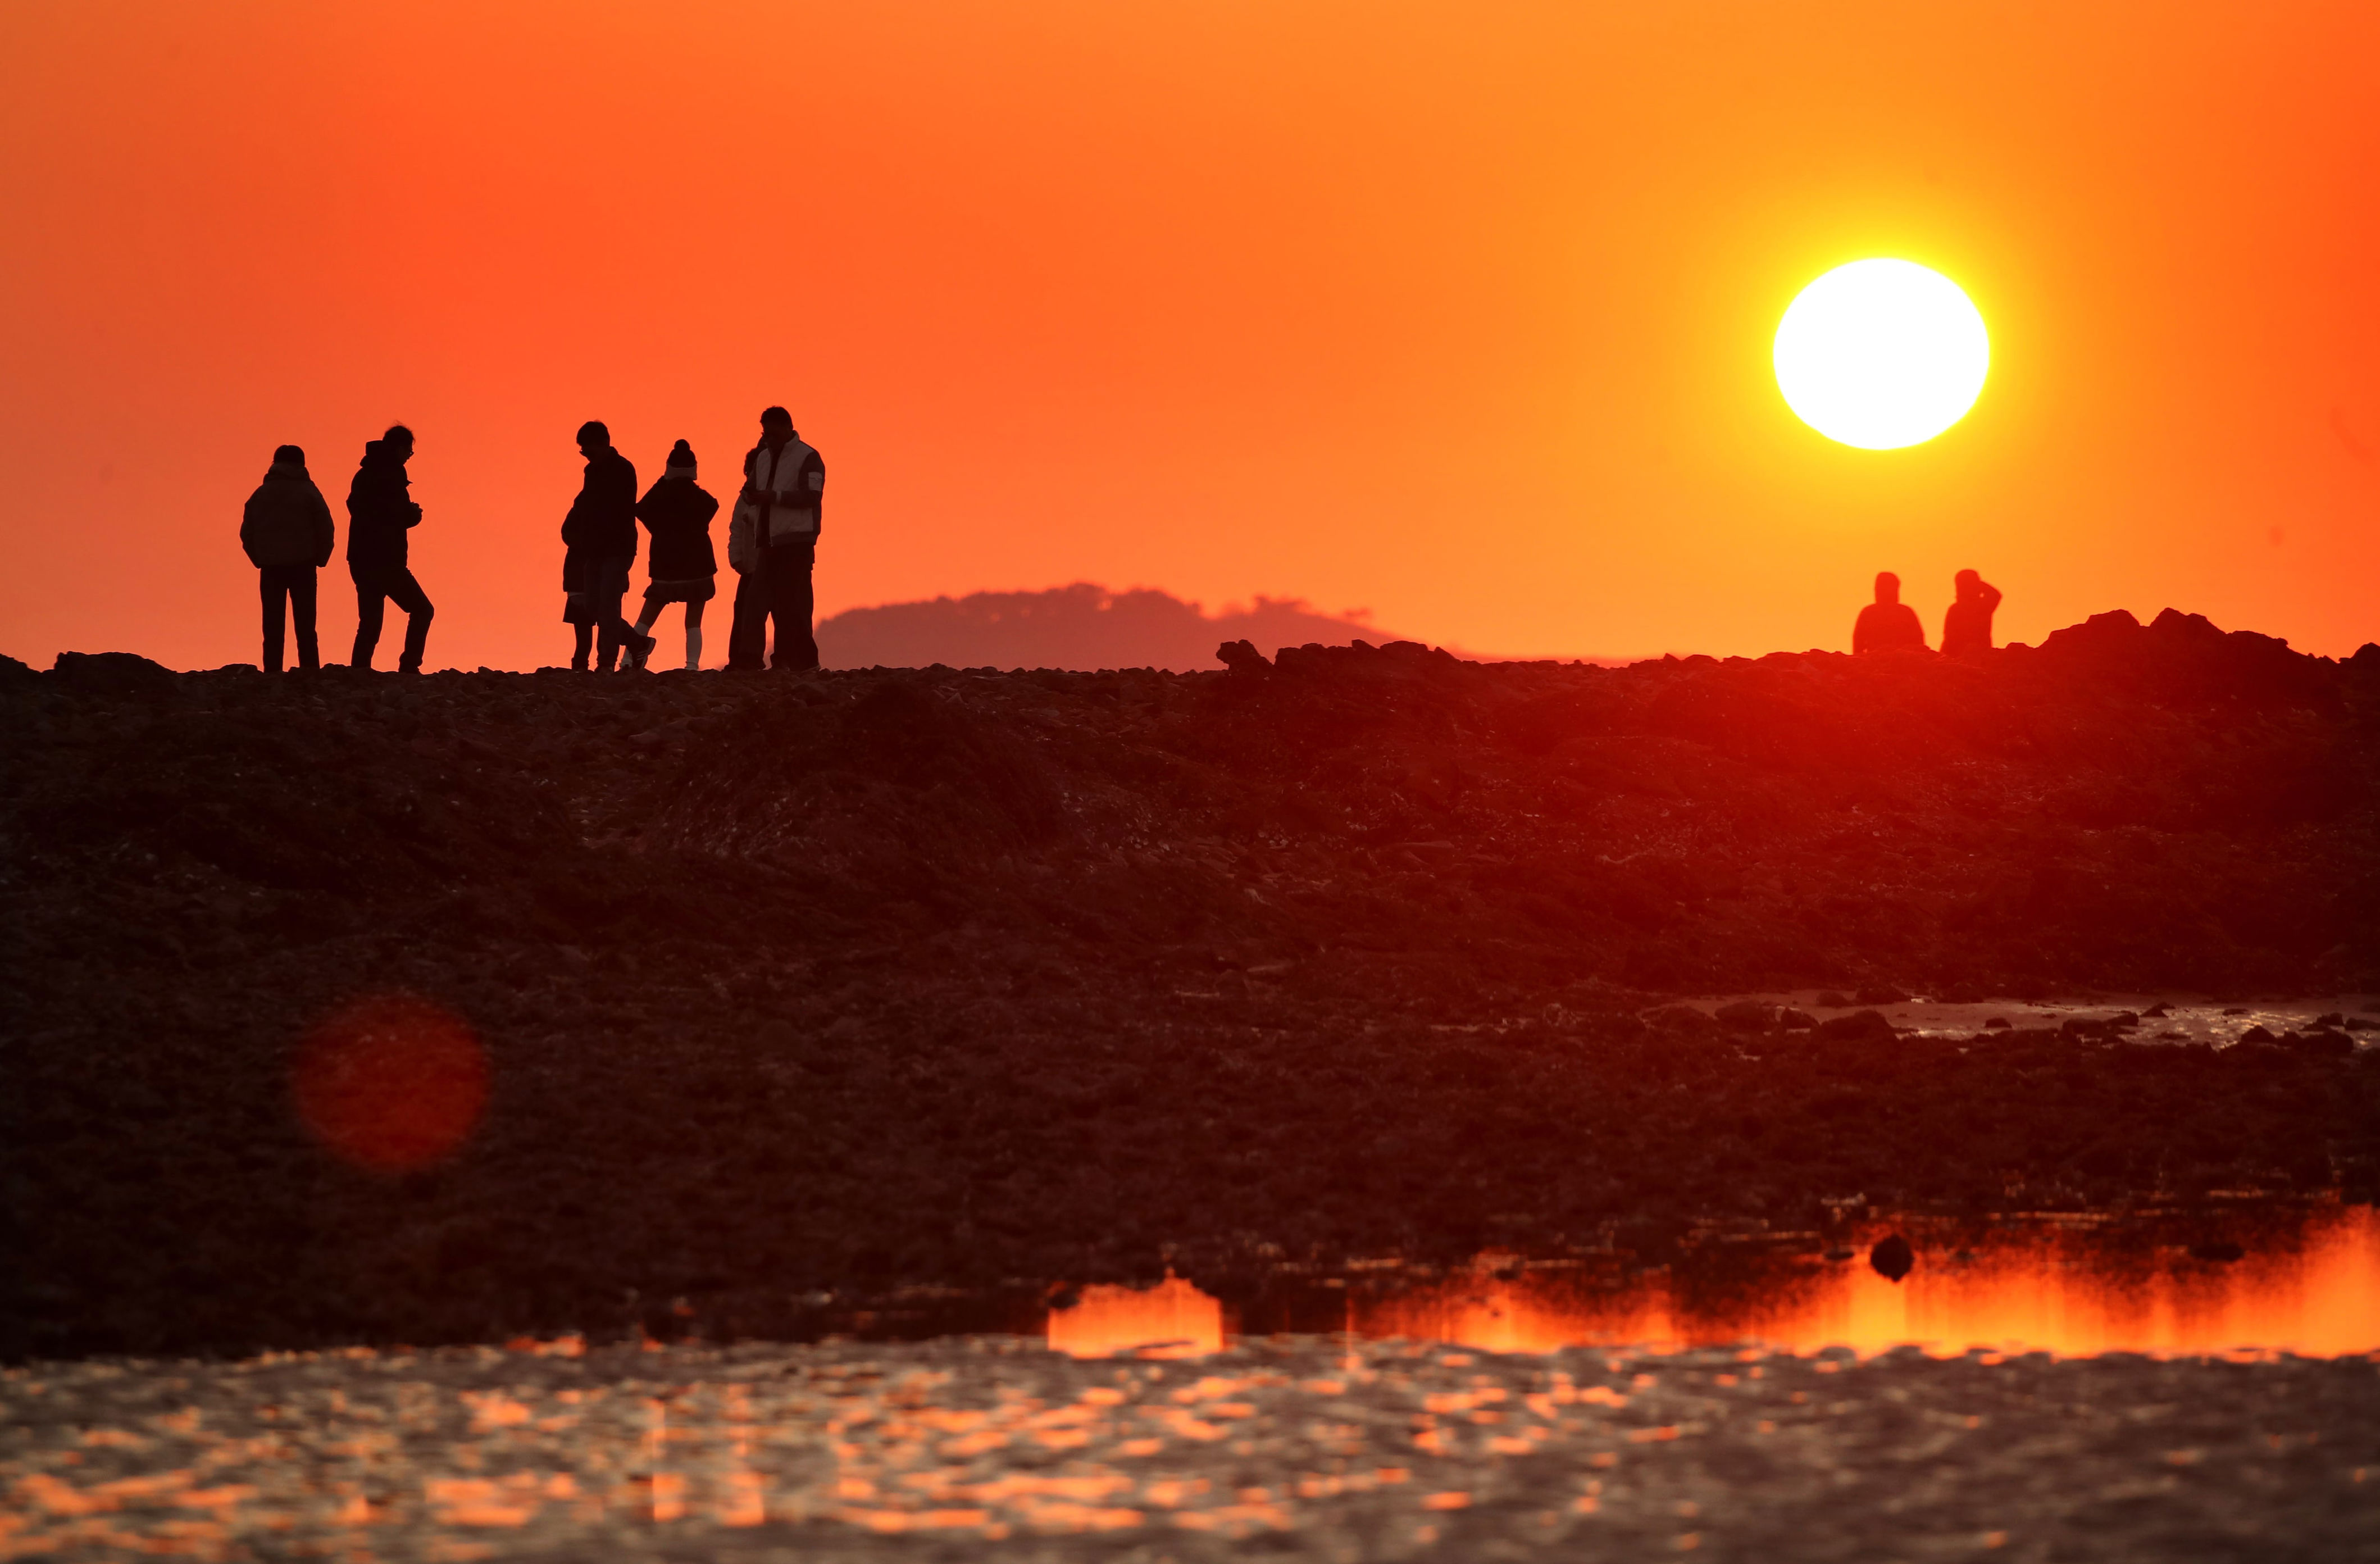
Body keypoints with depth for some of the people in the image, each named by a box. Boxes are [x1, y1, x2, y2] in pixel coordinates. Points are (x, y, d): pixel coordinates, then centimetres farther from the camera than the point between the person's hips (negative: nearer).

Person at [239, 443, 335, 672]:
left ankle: (273, 671, -3)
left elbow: (247, 533, 9)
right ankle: (309, 671, -8)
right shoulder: (308, 492, 0)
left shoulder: (260, 494, 9)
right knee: (305, 626, 0)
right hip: (302, 566, -2)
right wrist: (320, 558, 10)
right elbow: (327, 531, -3)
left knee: (273, 626, 4)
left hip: (270, 567, 2)